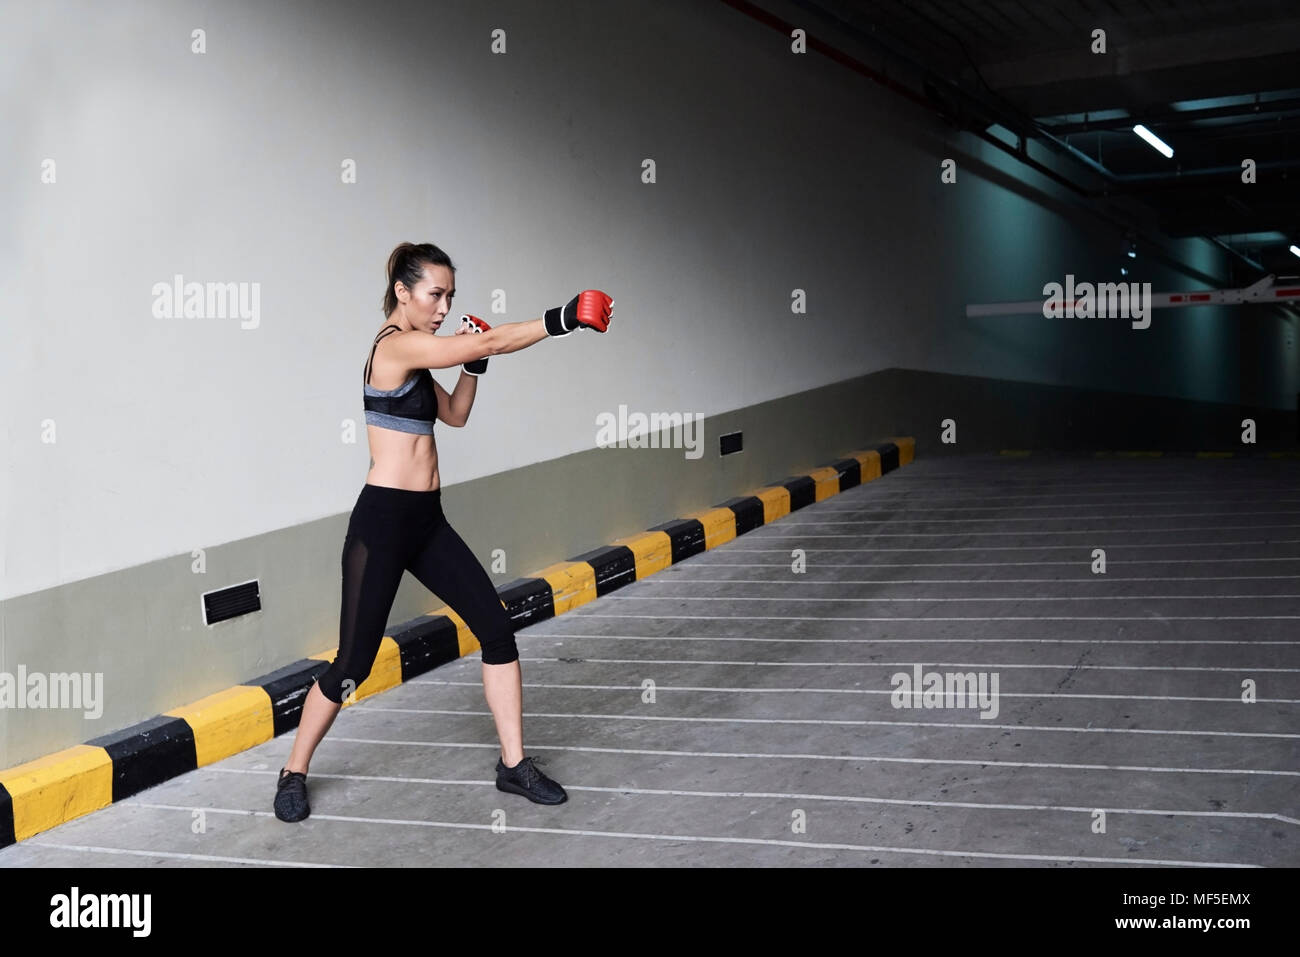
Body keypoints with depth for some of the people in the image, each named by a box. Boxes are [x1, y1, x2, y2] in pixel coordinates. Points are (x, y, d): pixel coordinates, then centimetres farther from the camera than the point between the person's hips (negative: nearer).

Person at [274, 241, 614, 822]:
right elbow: (488, 342, -23)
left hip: (426, 519, 9)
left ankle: (513, 765, 11)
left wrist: (473, 364, 5)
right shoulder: (396, 346, -15)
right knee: (353, 663, -1)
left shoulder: (416, 357, 13)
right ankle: (294, 774, 20)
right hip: (383, 519, -9)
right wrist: (562, 320, -23)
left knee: (497, 629, 2)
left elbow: (455, 414, 20)